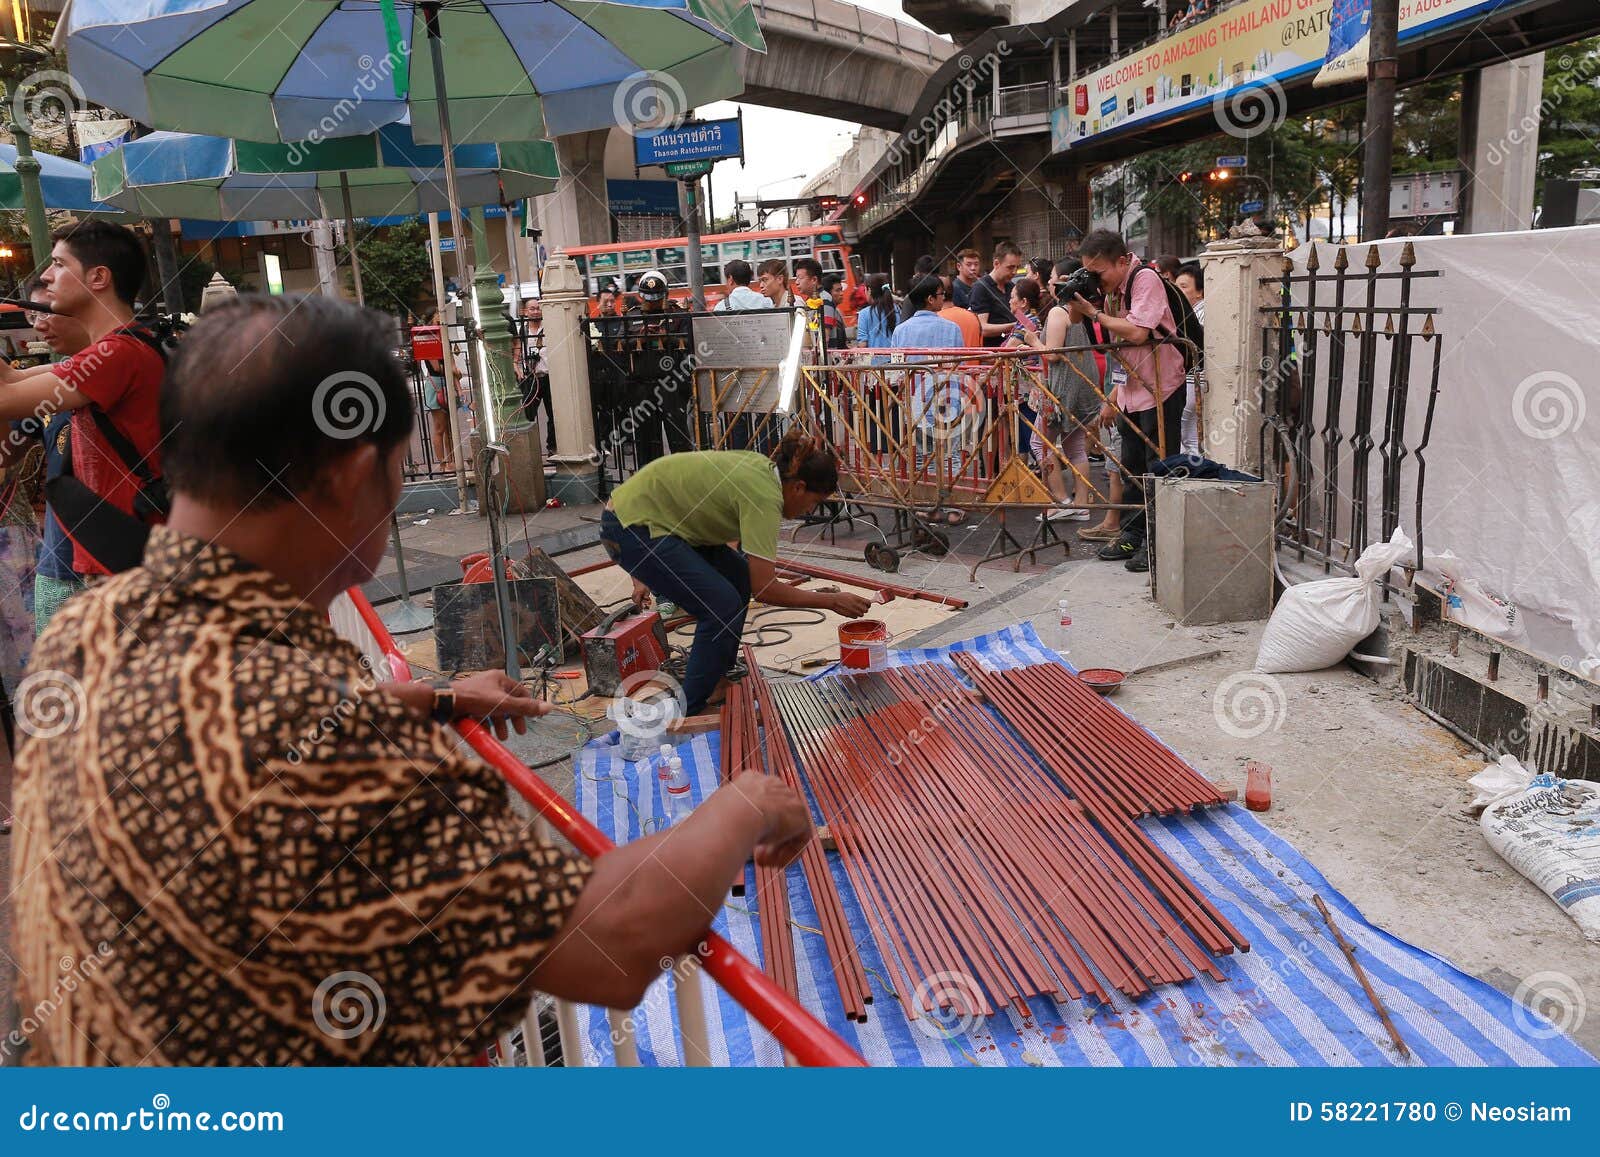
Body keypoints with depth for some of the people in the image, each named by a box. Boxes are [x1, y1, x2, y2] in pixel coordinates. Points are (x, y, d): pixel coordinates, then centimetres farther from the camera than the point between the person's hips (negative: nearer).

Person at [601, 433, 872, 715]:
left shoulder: (763, 467, 6)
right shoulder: (764, 496, -21)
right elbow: (764, 589, -25)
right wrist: (831, 601, -13)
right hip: (630, 529, -10)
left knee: (739, 575, 13)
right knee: (724, 606, -13)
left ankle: (716, 680, 23)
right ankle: (690, 712, 0)